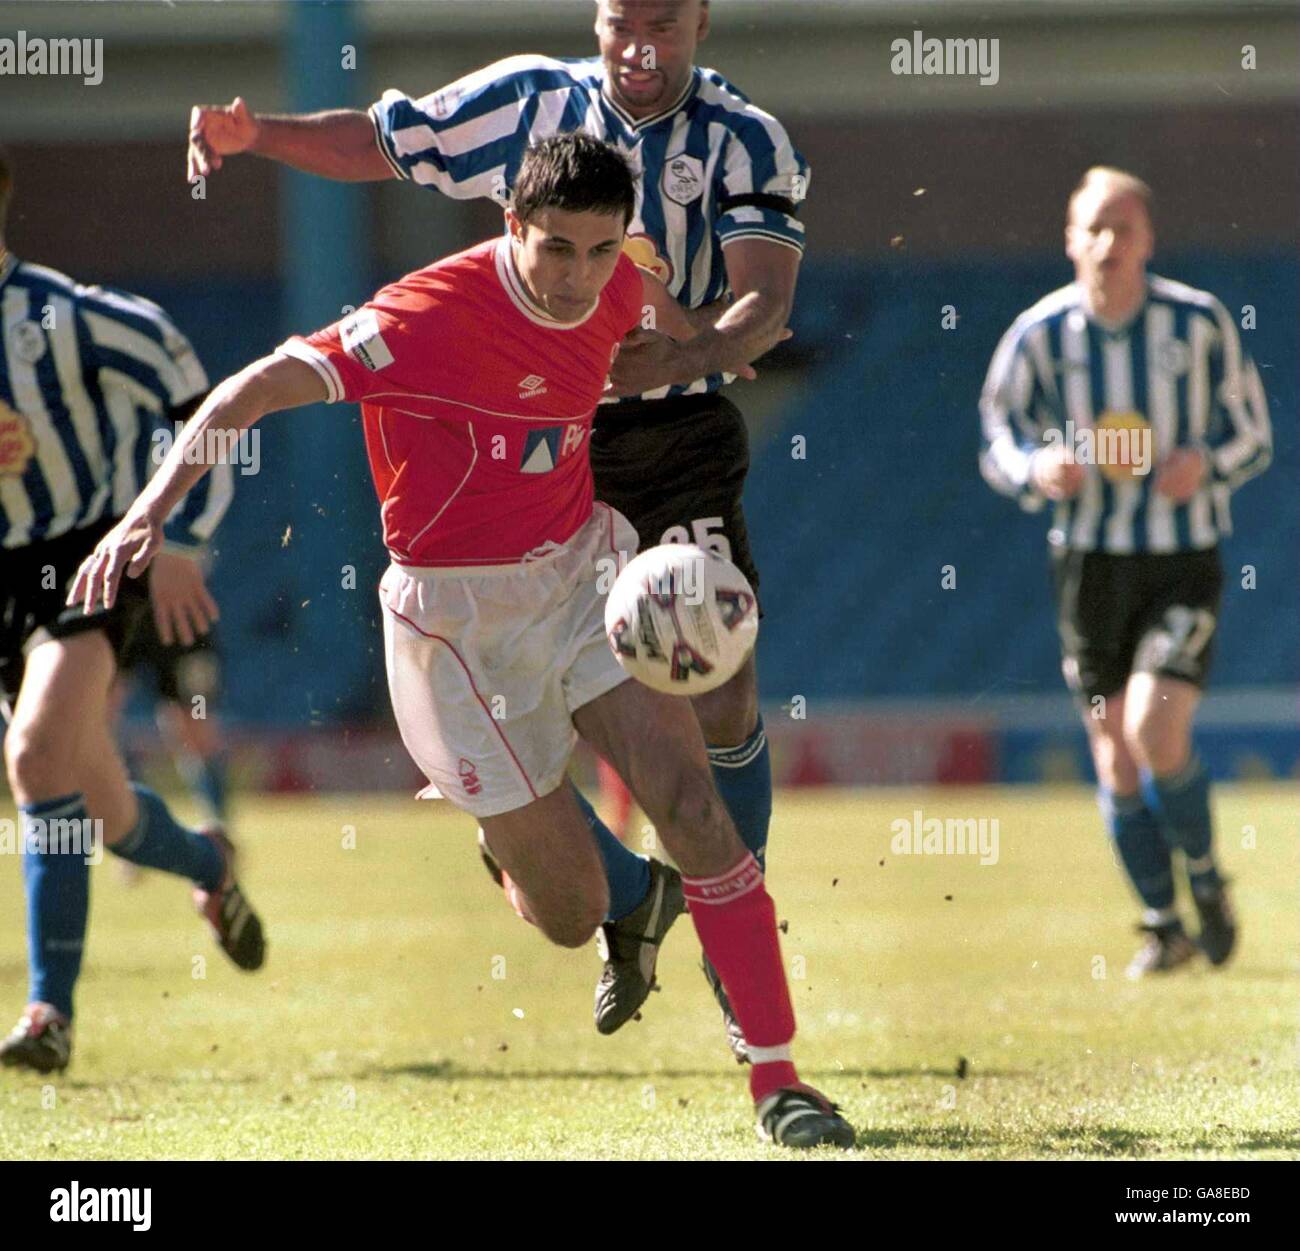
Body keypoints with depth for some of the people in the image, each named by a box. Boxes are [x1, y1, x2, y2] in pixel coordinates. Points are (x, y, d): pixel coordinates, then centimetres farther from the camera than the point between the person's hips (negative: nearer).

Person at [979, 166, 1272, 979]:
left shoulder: (1200, 324, -5)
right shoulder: (1040, 334, -2)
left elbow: (1253, 432, 4)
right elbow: (998, 440, 6)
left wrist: (1206, 463, -17)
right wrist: (1037, 470, -16)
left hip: (1184, 561, -2)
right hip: (1090, 561, 2)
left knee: (1156, 732, -19)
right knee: (1115, 757, 4)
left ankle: (1207, 882, 7)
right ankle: (1164, 927, 20)